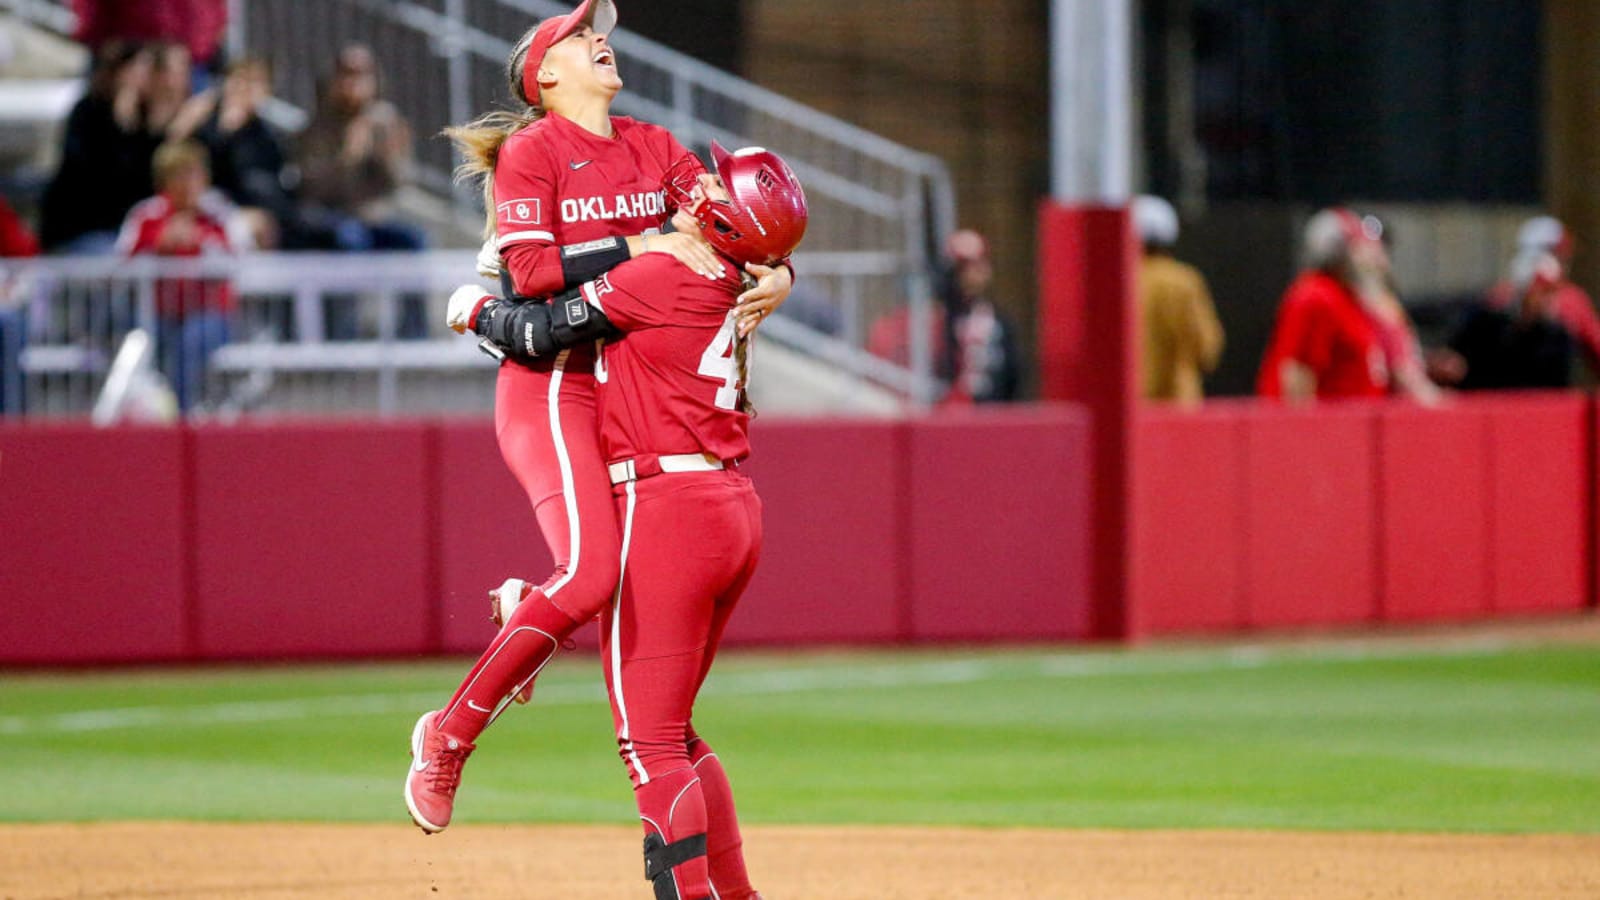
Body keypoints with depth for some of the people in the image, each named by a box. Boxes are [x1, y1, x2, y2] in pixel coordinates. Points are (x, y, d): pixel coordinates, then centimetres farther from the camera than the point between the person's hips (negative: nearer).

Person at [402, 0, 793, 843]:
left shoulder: (655, 148, 13)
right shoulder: (531, 150, -6)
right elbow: (530, 270, -18)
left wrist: (773, 273, -14)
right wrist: (639, 246, -21)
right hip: (552, 386, -7)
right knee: (589, 574, -21)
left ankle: (526, 606, 31)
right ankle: (450, 735, -8)